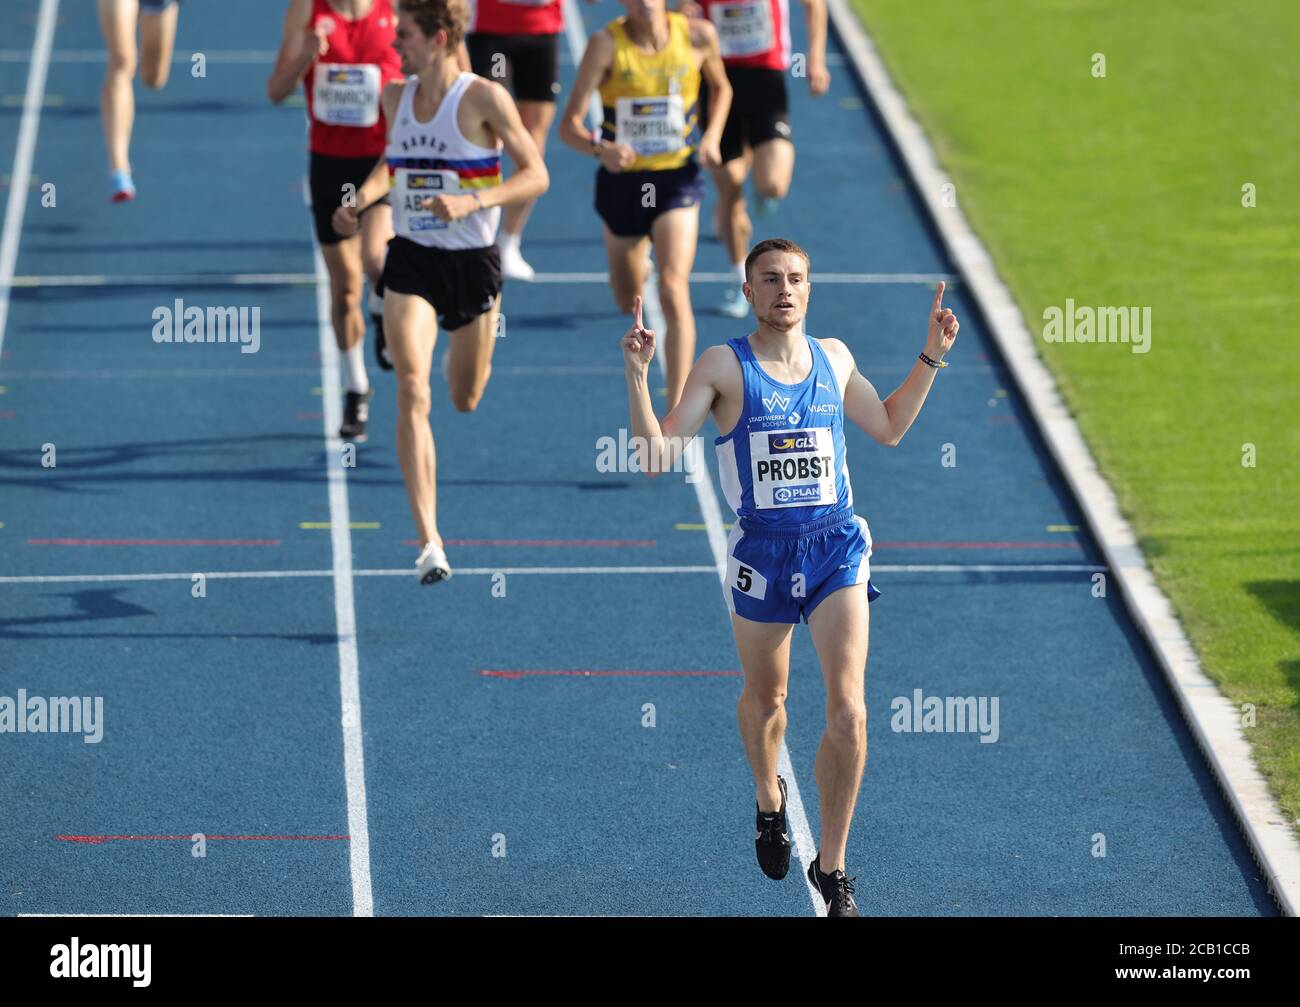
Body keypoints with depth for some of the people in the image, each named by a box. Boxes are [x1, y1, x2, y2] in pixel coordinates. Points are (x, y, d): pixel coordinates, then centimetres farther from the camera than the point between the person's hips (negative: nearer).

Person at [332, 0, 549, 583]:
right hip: (411, 259, 2)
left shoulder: (485, 99, -13)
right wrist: (361, 200, 2)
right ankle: (429, 542, -19)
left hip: (472, 260, -2)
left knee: (465, 400, 15)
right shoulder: (394, 98, 2)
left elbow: (536, 176, -11)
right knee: (413, 394, -16)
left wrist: (471, 201, -25)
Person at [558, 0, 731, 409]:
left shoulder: (697, 35, -9)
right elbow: (569, 125, -19)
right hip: (622, 178, 1)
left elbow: (720, 87, 14)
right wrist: (600, 149, -40)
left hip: (676, 179, -1)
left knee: (673, 290, -20)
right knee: (628, 300, 19)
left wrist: (712, 137, -3)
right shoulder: (606, 44, -15)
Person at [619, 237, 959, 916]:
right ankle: (769, 802, 50)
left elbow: (888, 427, 24)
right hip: (761, 551, -1)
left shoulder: (834, 358, 8)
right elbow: (657, 456, -10)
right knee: (764, 699, 18)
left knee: (849, 714, -12)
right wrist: (636, 376, -21)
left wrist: (932, 357, 18)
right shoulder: (723, 367, -4)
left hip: (837, 546, 1)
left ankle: (831, 868, 0)